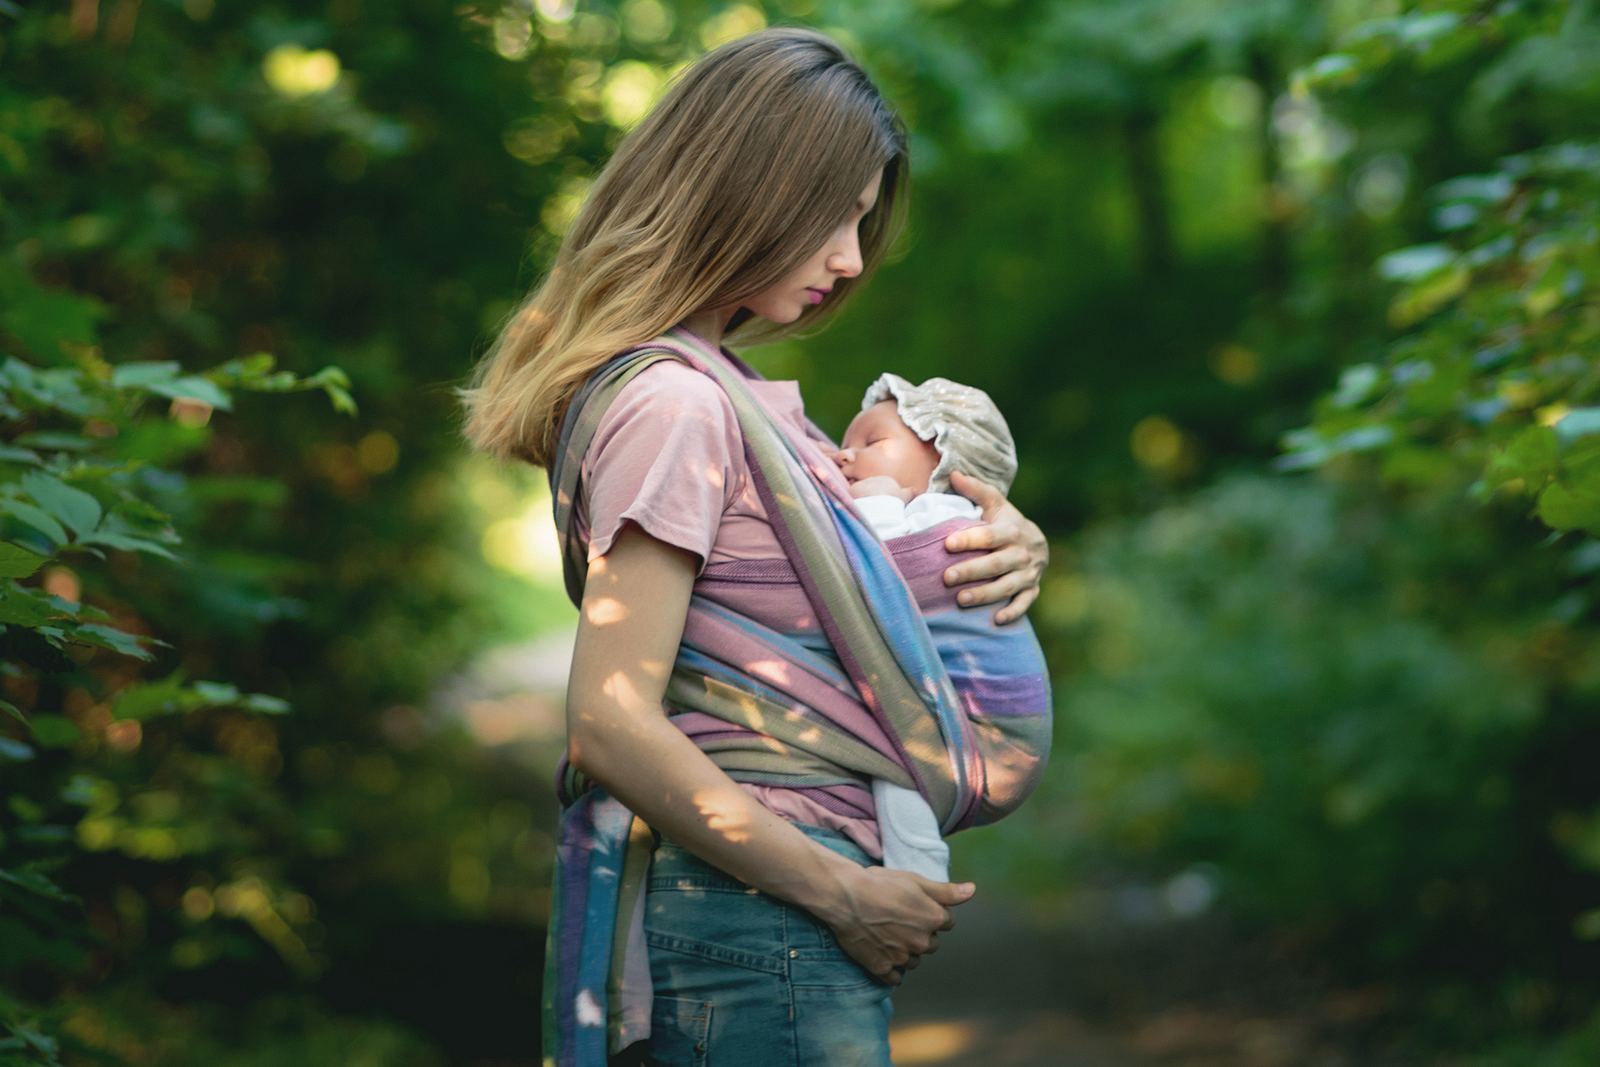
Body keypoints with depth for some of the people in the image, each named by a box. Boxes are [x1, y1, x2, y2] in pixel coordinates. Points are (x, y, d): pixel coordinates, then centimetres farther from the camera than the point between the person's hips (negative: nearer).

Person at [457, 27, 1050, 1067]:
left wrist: (1011, 544, 6)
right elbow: (613, 725, -21)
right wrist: (843, 894, -17)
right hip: (757, 917, -10)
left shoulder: (723, 389, 14)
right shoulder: (673, 402, -15)